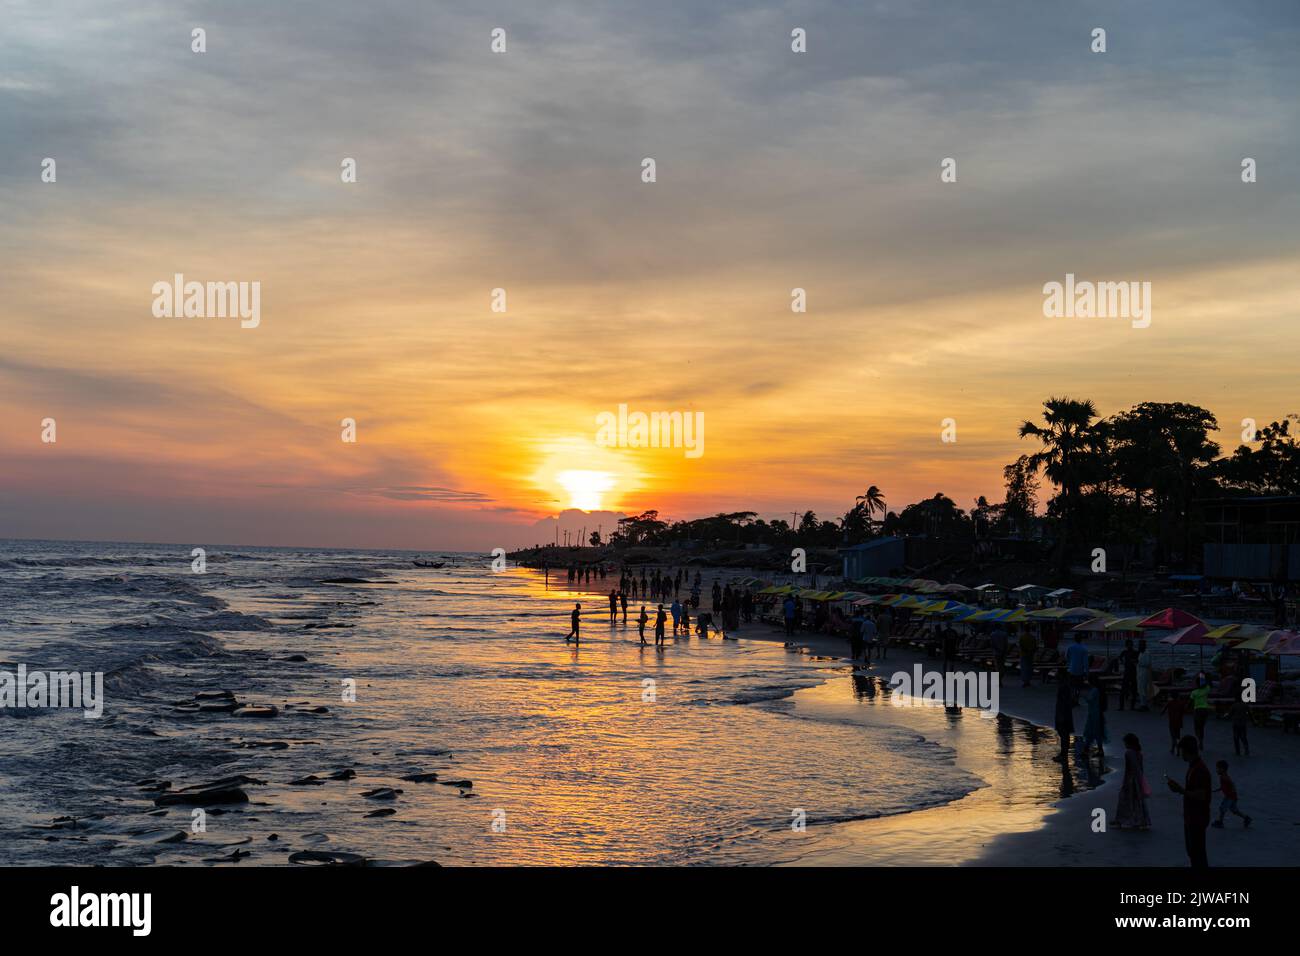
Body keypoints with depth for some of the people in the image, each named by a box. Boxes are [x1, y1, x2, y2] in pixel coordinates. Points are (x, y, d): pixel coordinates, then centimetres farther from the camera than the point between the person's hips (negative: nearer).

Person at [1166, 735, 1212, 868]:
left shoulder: (1200, 769, -22)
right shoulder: (1193, 766, 10)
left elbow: (1201, 796, -25)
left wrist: (1181, 791, -22)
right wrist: (1179, 787, 8)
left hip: (1198, 819, -10)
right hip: (1191, 817, 10)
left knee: (1197, 853, -3)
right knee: (1192, 851, 18)